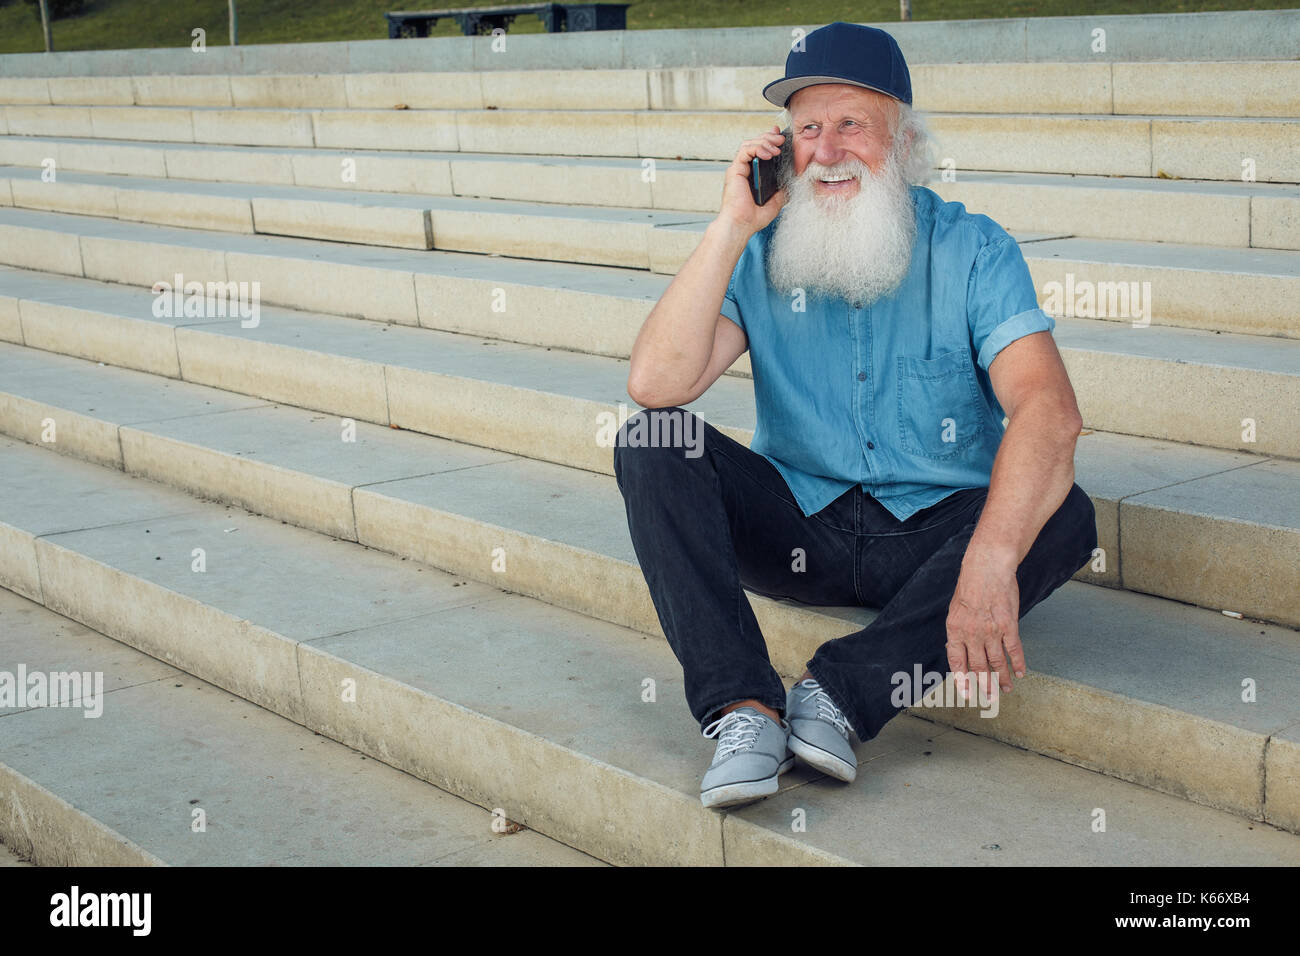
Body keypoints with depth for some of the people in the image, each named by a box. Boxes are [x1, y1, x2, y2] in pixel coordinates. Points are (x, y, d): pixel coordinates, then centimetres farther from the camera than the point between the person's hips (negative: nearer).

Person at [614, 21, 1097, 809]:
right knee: (651, 444, -20)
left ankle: (840, 694, -32)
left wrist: (990, 563, -40)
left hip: (934, 536, -1)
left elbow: (1049, 411, -24)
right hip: (798, 529, 2)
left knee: (1064, 516, -29)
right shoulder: (762, 254, 0)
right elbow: (657, 385, -15)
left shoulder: (972, 250, -7)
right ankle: (744, 709, -31)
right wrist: (732, 227, -18)